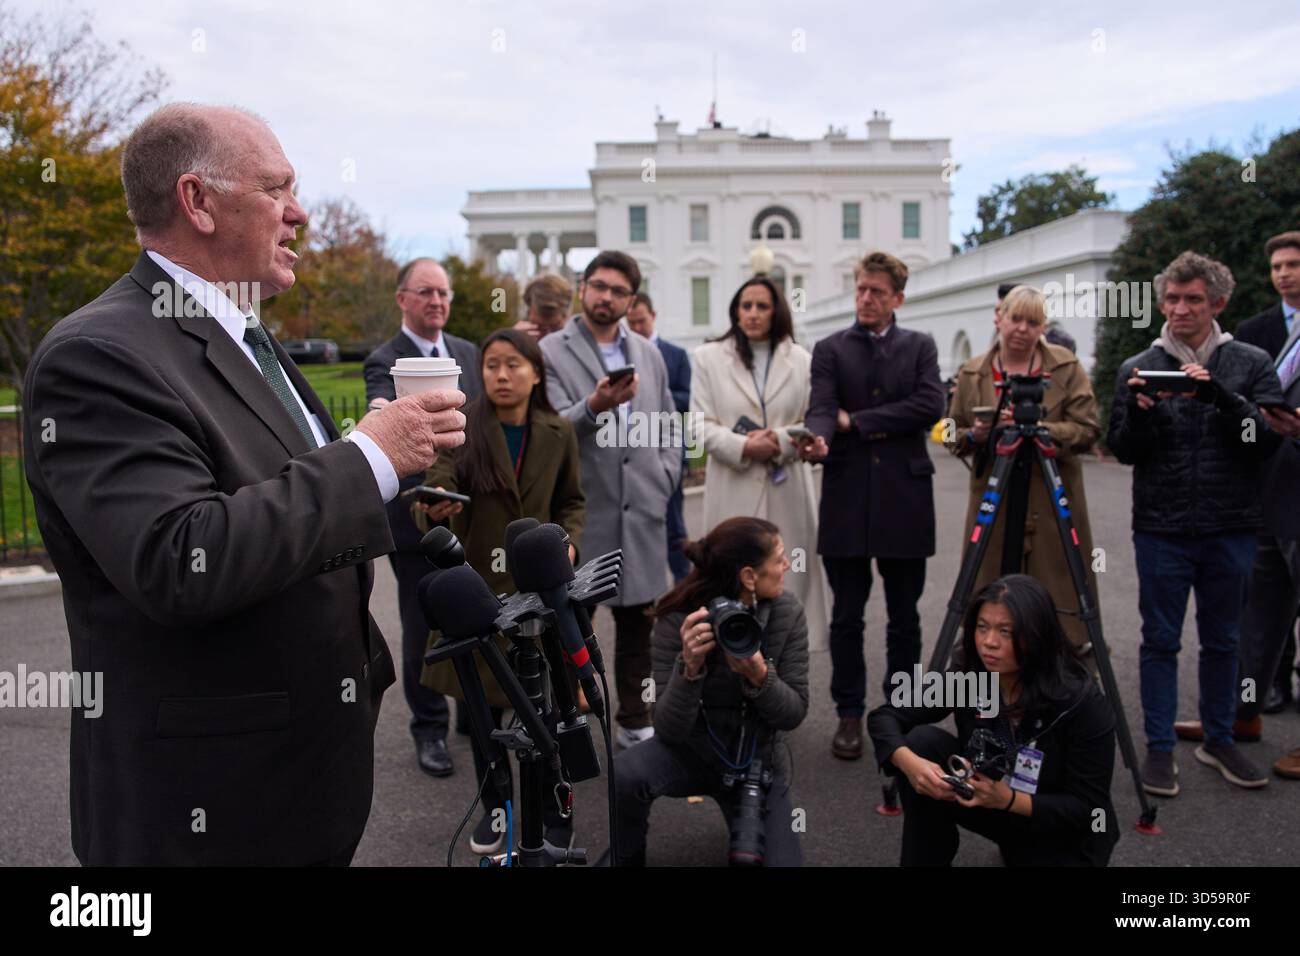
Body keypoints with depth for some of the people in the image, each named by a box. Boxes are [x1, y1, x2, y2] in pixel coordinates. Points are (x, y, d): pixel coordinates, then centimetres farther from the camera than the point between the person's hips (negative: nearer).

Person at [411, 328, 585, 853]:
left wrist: (569, 540, -7)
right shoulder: (460, 428, -7)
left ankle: (554, 814, 25)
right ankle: (494, 807, 34)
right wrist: (433, 507, -43)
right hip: (477, 584, 0)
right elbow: (437, 487, -20)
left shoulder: (558, 434, 1)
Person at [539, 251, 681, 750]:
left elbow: (669, 427, 17)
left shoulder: (647, 354, 13)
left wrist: (664, 479, 4)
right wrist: (594, 406, -31)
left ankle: (635, 722, 26)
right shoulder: (550, 352, -2)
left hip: (642, 512, 4)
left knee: (637, 622, 12)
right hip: (581, 511, -4)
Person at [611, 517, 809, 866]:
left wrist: (759, 675, -33)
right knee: (625, 774, -32)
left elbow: (794, 713, -12)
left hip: (757, 761, 3)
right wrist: (689, 667, -41)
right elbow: (669, 729, -23)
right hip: (692, 751, -2)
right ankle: (628, 854, 1)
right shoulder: (678, 618, -23)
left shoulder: (788, 613, -15)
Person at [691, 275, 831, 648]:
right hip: (733, 488, -1)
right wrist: (743, 447, -15)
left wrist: (779, 441, -13)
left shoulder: (801, 360, 8)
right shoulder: (708, 356, 5)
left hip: (787, 488, 1)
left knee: (788, 574, 3)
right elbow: (701, 424, 0)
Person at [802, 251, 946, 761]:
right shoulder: (830, 349, 6)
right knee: (846, 617, 5)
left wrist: (856, 421, -9)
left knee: (904, 617, 10)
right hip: (847, 498, 0)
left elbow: (930, 405, -8)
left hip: (904, 497, 1)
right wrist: (818, 438, -32)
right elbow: (822, 408, -9)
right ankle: (850, 714, 18)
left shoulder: (920, 347, 9)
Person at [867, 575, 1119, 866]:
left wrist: (1008, 798, -35)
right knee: (923, 742, -22)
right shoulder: (967, 674, -18)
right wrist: (909, 762, -37)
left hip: (1064, 836, -3)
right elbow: (885, 717, -16)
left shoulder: (1081, 701, -28)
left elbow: (1089, 808, -22)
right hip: (994, 806, 4)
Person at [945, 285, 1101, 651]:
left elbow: (1088, 429, -5)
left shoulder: (1066, 366, 2)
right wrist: (975, 435, -11)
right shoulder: (971, 373, 8)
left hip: (1052, 504, -1)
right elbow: (954, 436, 11)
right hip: (992, 504, 2)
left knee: (1056, 593, 1)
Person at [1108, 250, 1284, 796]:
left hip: (1231, 528, 1)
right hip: (1162, 529, -1)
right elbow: (1122, 450, 1)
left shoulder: (1251, 364, 4)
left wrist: (1221, 397, -21)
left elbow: (1266, 440, -6)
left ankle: (1219, 740, 28)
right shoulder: (1140, 368, 4)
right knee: (1160, 640, 5)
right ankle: (1159, 747, 15)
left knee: (1222, 640, 12)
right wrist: (1139, 413, -19)